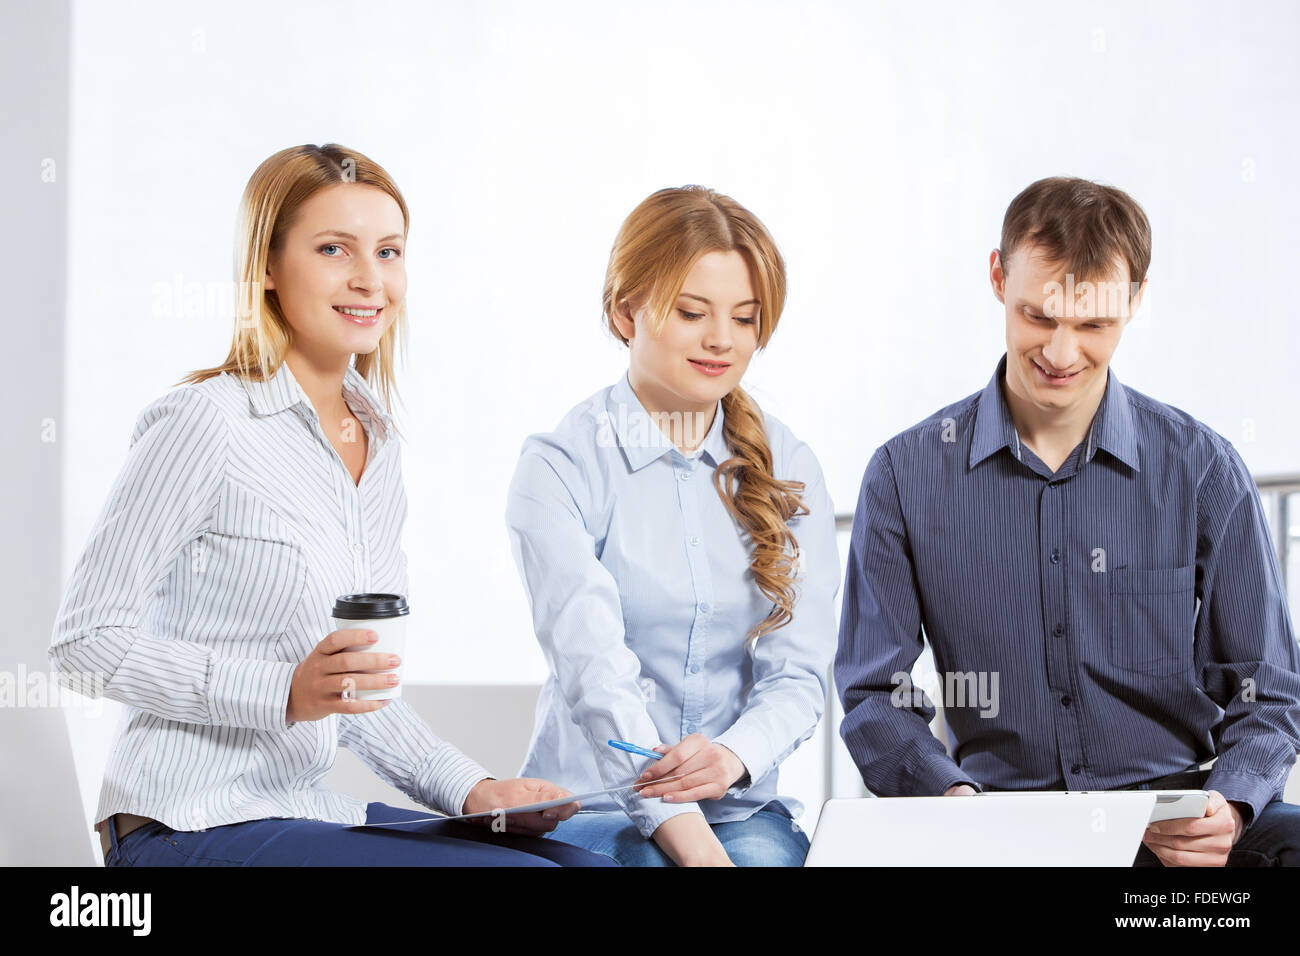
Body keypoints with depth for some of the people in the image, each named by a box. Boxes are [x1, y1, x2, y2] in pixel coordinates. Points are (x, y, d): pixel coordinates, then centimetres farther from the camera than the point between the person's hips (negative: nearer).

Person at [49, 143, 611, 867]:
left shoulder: (380, 442, 13)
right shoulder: (207, 420, -10)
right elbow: (85, 638, -13)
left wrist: (468, 787, 5)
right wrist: (285, 691, -22)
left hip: (309, 809, 8)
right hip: (193, 827, -8)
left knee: (593, 860, -6)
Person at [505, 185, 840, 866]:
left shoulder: (788, 470, 9)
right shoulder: (558, 468, -5)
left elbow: (799, 671, 1)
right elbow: (596, 669, -18)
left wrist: (736, 754, -23)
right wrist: (694, 844, -31)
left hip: (744, 809, 4)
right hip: (593, 805, -3)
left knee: (770, 855, -28)